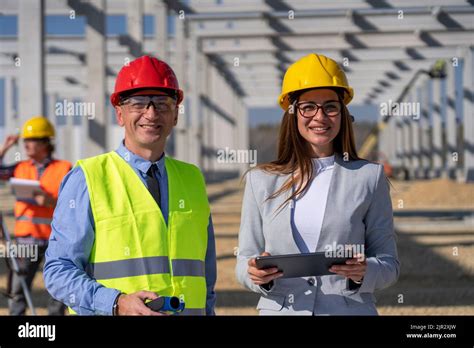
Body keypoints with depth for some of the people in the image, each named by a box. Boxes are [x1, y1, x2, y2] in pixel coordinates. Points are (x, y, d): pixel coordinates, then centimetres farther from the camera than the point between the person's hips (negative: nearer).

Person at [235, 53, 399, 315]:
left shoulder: (369, 177, 6)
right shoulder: (261, 180, 9)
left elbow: (389, 263, 6)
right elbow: (245, 260, 9)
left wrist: (363, 272, -14)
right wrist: (256, 274, -11)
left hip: (350, 309, -1)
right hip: (279, 310, 2)